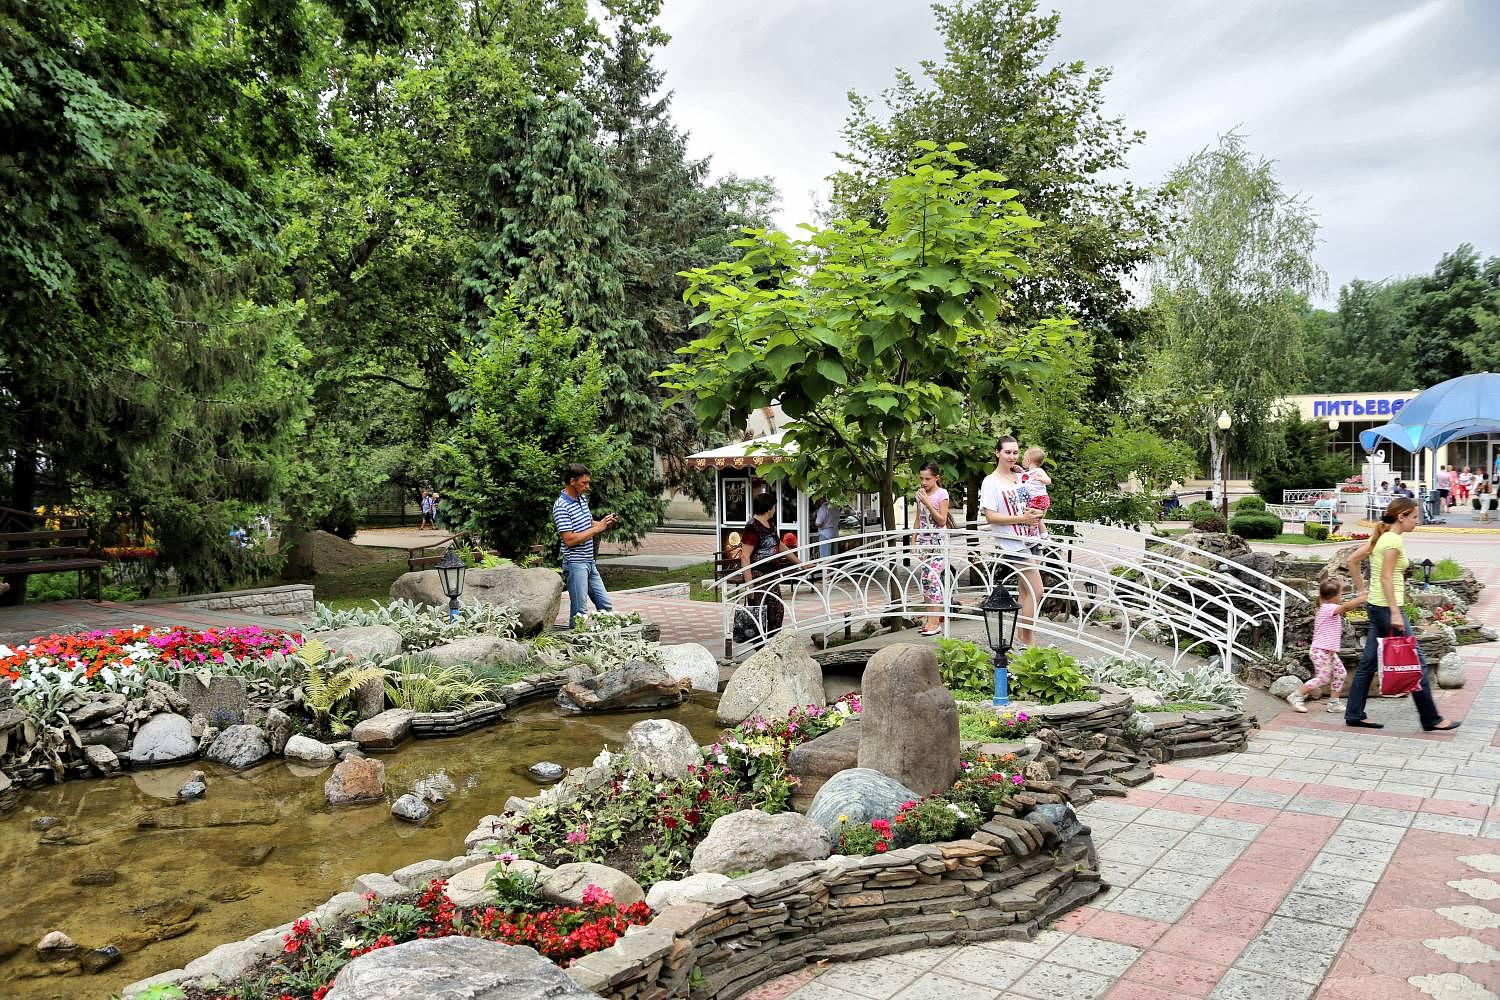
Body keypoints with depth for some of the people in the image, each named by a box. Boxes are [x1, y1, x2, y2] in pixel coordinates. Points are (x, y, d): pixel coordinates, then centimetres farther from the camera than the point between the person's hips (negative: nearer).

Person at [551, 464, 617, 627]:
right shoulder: (561, 506, -16)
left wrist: (604, 524, 4)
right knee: (579, 613, -3)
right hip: (575, 564, -9)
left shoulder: (583, 499, 11)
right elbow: (569, 540, -21)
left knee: (606, 607, 11)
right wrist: (597, 529, -18)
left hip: (590, 563, 9)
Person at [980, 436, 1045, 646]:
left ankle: (1020, 637, 19)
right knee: (1036, 591, -11)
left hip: (1029, 540, 8)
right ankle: (1026, 642, -2)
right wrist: (1021, 519, -21)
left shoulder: (1020, 478, 13)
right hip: (1012, 544, -8)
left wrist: (1035, 515, 1)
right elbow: (990, 517, -15)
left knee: (1025, 591, 11)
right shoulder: (991, 482, -9)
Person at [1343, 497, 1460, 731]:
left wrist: (1362, 590, 17)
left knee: (1368, 661, 10)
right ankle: (1431, 720, 10)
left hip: (1376, 606, 9)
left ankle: (1354, 714, 14)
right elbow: (1386, 577, -20)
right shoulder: (1394, 539, -15)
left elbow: (1352, 560, 16)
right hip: (1387, 607, -9)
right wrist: (1395, 613, -21)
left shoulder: (1380, 536, 11)